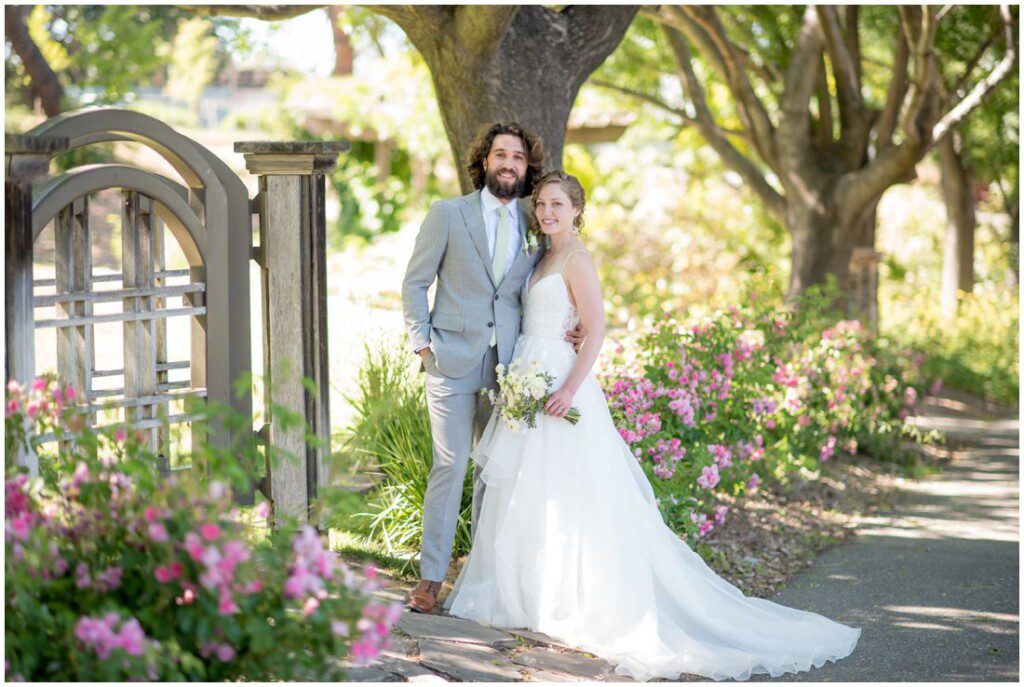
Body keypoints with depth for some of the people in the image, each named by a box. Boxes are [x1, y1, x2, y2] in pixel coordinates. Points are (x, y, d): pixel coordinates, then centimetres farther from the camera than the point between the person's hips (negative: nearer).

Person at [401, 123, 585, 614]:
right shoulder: (448, 214, 2)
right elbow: (415, 282, 4)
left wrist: (567, 334, 2)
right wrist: (422, 343, -4)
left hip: (509, 367, 3)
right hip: (453, 364, -3)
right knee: (450, 465, -7)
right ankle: (430, 579, 0)